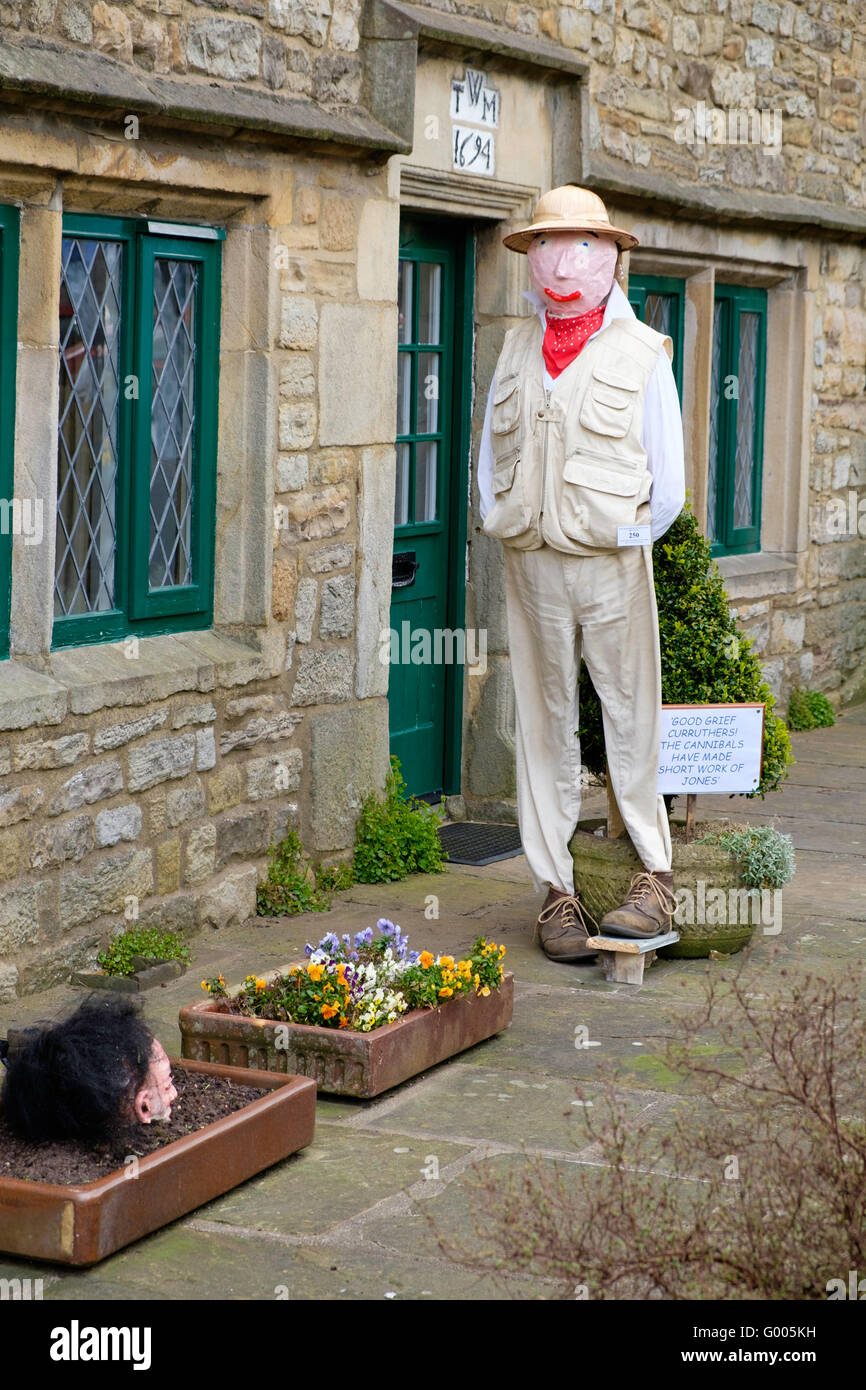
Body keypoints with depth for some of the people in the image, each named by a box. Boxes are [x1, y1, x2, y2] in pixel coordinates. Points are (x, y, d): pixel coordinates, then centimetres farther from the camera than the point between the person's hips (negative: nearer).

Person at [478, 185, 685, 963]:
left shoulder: (641, 353, 2)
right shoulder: (517, 350, 13)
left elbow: (666, 487, 3)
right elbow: (491, 455, 19)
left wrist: (622, 538, -1)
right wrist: (502, 527, 8)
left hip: (611, 564, -3)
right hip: (530, 564, 4)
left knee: (631, 721, -2)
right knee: (544, 724, 5)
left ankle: (656, 875, 10)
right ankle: (556, 887, 12)